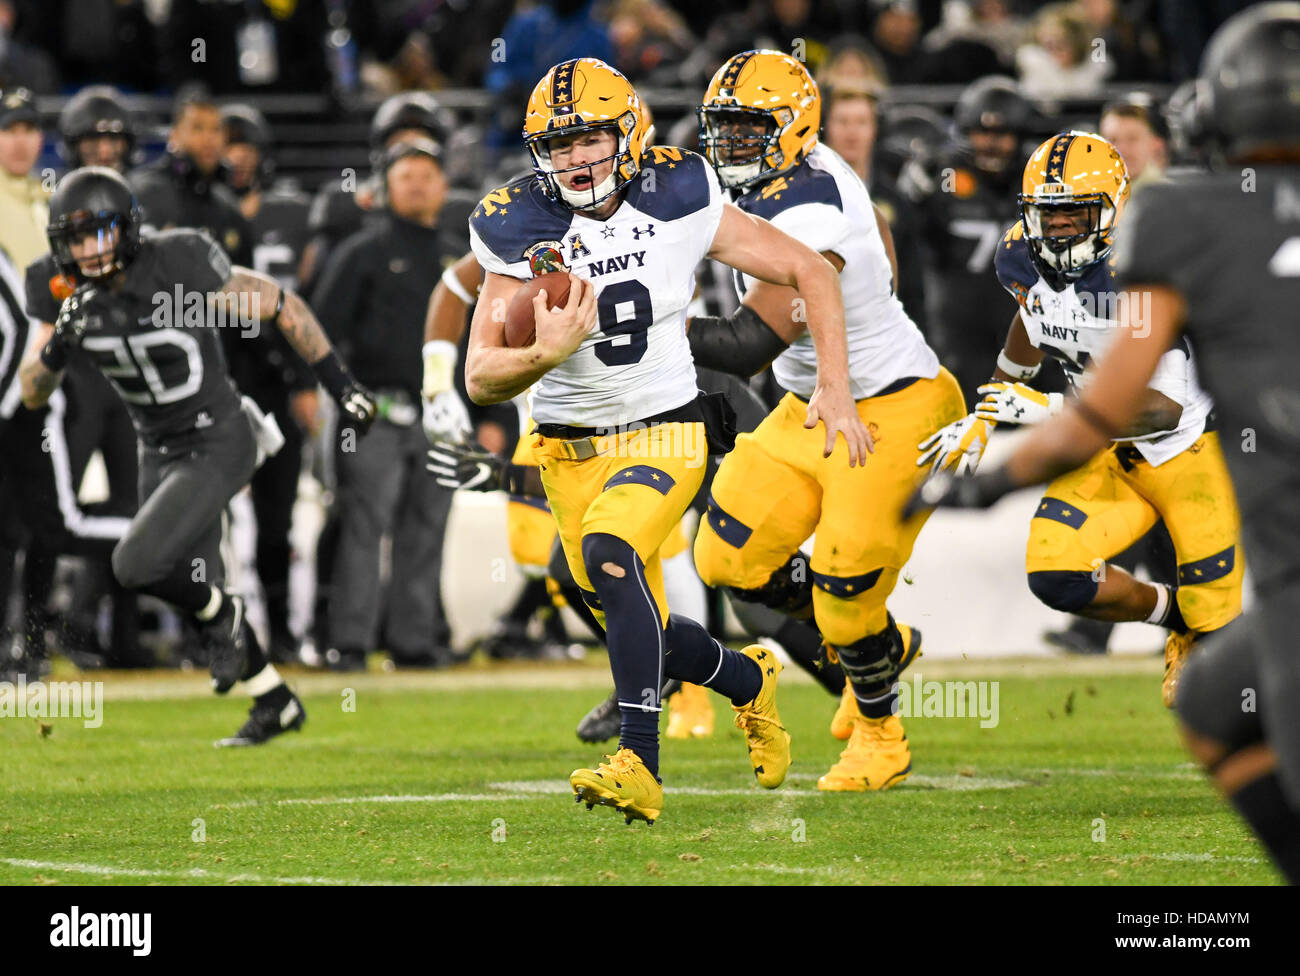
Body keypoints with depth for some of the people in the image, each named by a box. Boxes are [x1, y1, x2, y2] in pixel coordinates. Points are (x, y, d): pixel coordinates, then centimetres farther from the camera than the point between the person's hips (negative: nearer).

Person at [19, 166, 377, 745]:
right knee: (193, 589, 17)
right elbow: (33, 394, -9)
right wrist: (57, 347, -30)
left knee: (136, 566, -22)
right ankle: (276, 703, 37)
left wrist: (339, 383, -11)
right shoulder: (67, 291, -12)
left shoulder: (179, 269, -28)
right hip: (159, 453, 7)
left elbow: (283, 308, -16)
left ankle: (221, 616, 9)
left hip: (217, 448, -7)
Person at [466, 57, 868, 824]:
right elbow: (481, 380, -13)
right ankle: (751, 683, 43)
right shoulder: (522, 233, -11)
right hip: (571, 444, 3)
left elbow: (810, 272, -1)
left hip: (664, 431, -3)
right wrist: (545, 355, -35)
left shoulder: (679, 202, -12)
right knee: (639, 629, 9)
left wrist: (835, 389, -6)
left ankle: (641, 765, -34)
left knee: (610, 551, -31)